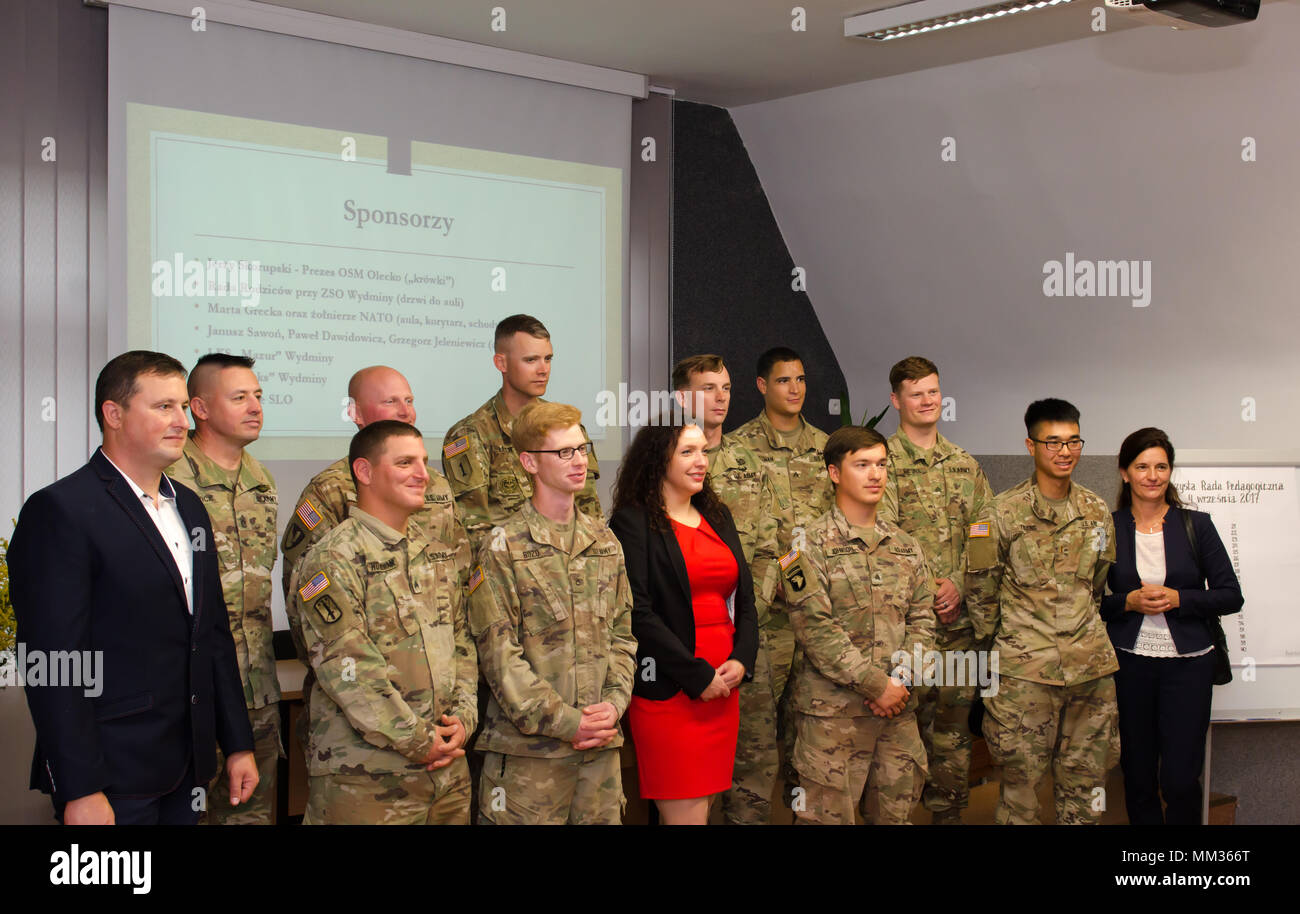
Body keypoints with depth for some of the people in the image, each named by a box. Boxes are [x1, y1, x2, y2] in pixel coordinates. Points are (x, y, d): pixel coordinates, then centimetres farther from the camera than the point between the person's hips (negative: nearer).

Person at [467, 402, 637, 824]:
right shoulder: (503, 549, -5)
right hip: (530, 746, -5)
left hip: (601, 742, 5)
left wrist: (614, 703, -4)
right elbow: (499, 654, -11)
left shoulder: (605, 543, 12)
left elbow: (622, 635, 13)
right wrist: (565, 722, -14)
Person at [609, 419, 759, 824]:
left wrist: (741, 660, -3)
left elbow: (744, 597, 15)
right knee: (684, 813, -6)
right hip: (667, 689, -6)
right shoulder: (633, 521, -5)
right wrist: (698, 676, -13)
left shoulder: (718, 516, 16)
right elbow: (638, 612, -13)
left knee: (702, 806, 7)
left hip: (723, 684, 6)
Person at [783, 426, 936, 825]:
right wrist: (875, 685, -14)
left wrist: (901, 679, -7)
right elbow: (816, 629, -13)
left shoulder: (905, 546, 13)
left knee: (895, 811, 11)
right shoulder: (811, 545, -5)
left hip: (898, 708, 5)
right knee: (829, 814, -2)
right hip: (832, 710, -5)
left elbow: (922, 618, 10)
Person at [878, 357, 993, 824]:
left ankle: (948, 811, 21)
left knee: (953, 723, 10)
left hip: (959, 615, 5)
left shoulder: (965, 464, 13)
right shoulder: (881, 461, -3)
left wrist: (958, 584, -6)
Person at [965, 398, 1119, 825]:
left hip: (1091, 664, 4)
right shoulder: (1001, 513, -5)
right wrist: (1000, 641, 6)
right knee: (1021, 775, 1)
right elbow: (980, 589, 1)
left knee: (1085, 775, 10)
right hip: (1026, 668, -4)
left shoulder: (1096, 510, 9)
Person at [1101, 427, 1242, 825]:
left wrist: (1177, 598, -13)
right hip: (1129, 661, 1)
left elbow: (1231, 596, 1)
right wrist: (1128, 602, -13)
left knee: (1180, 780, -6)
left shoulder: (1196, 525, 1)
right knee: (1138, 776, 8)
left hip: (1187, 662, -1)